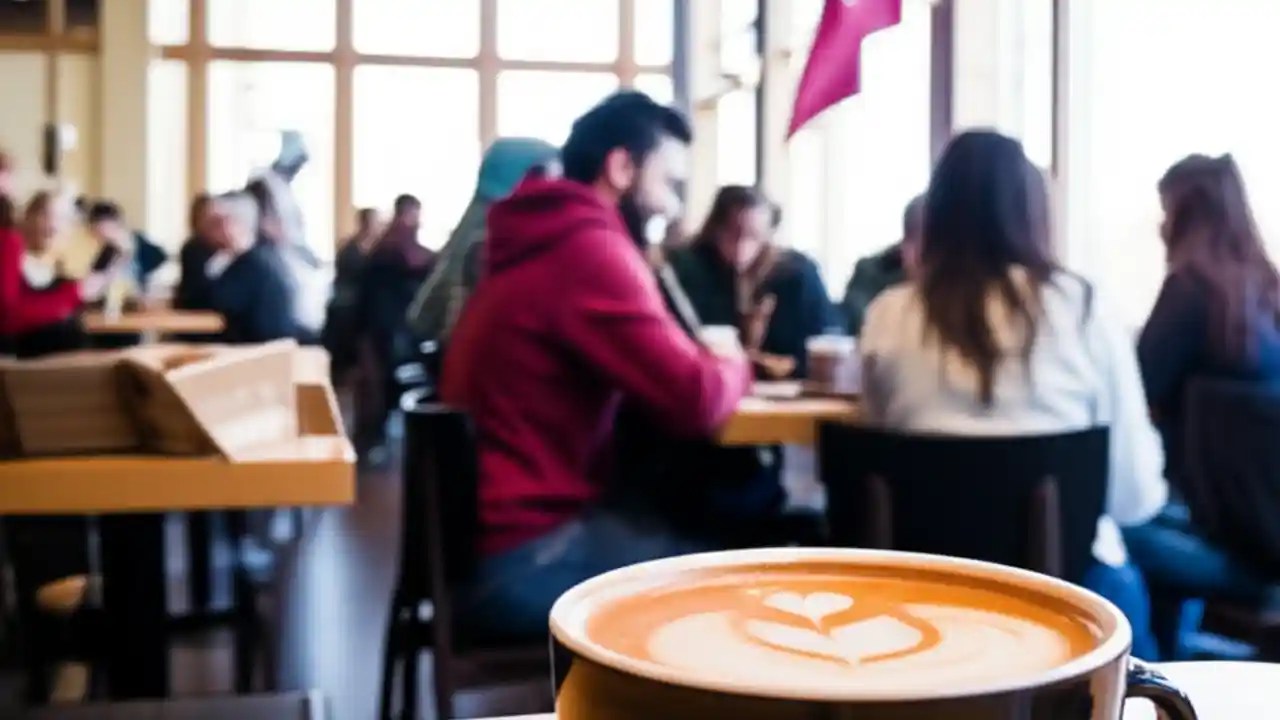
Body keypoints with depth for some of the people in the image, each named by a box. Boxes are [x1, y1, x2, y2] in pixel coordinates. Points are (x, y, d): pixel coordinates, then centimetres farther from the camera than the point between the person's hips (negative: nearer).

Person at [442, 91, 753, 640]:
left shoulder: (543, 243, 15)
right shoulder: (590, 248, -18)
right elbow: (697, 400, -22)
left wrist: (703, 362, 4)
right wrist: (730, 364, 0)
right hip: (526, 558, -10)